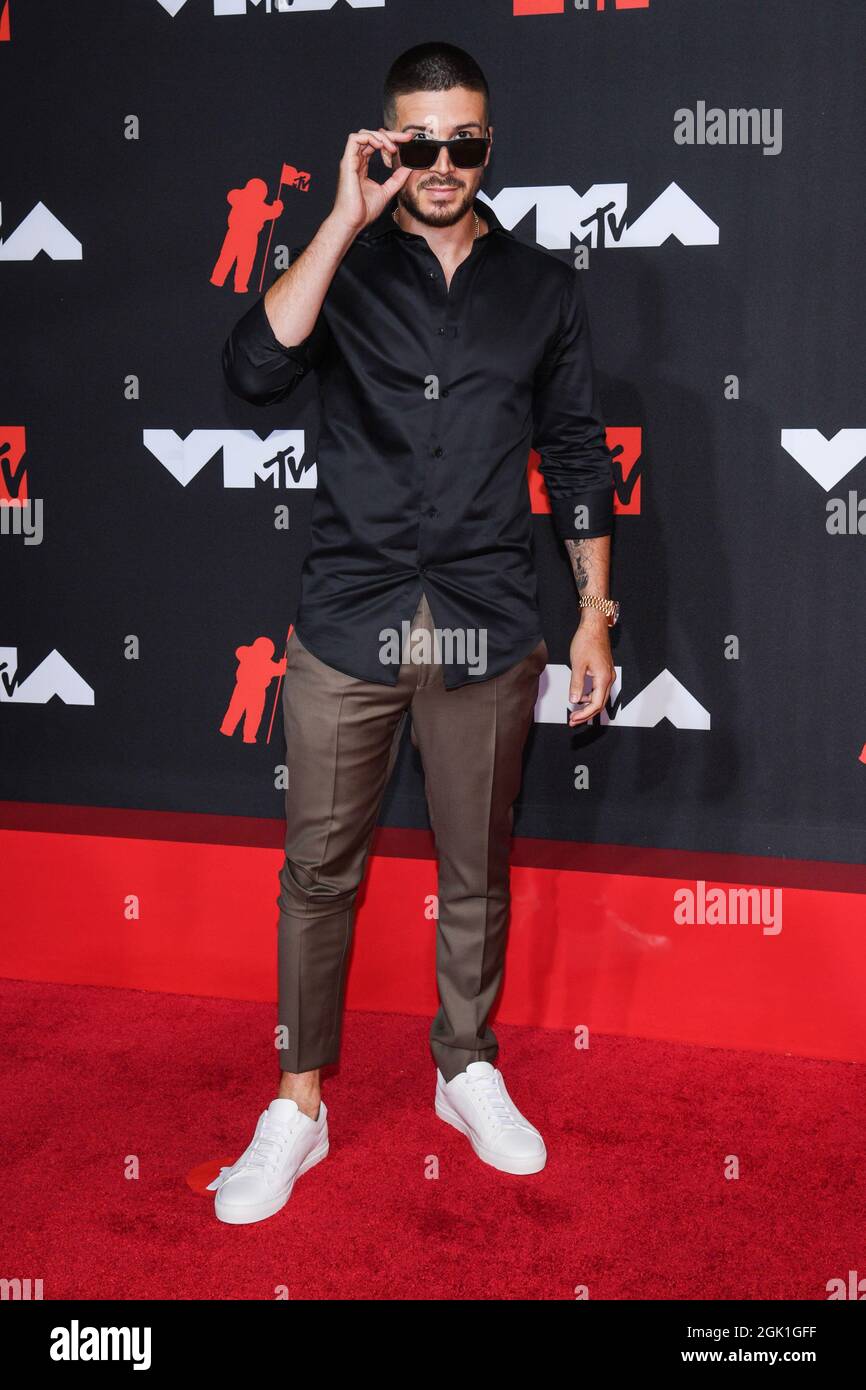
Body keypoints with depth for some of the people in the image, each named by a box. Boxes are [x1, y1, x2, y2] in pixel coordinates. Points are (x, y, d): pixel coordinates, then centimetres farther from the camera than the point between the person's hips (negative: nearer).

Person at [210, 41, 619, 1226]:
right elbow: (256, 371, -16)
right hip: (349, 626, -1)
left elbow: (578, 461, 10)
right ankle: (299, 1106, 21)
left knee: (477, 873, 13)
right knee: (319, 872, 6)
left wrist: (595, 617, 5)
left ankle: (467, 1071, 33)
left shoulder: (543, 288, 7)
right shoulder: (344, 270, 3)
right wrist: (347, 220, -16)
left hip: (488, 634, 1)